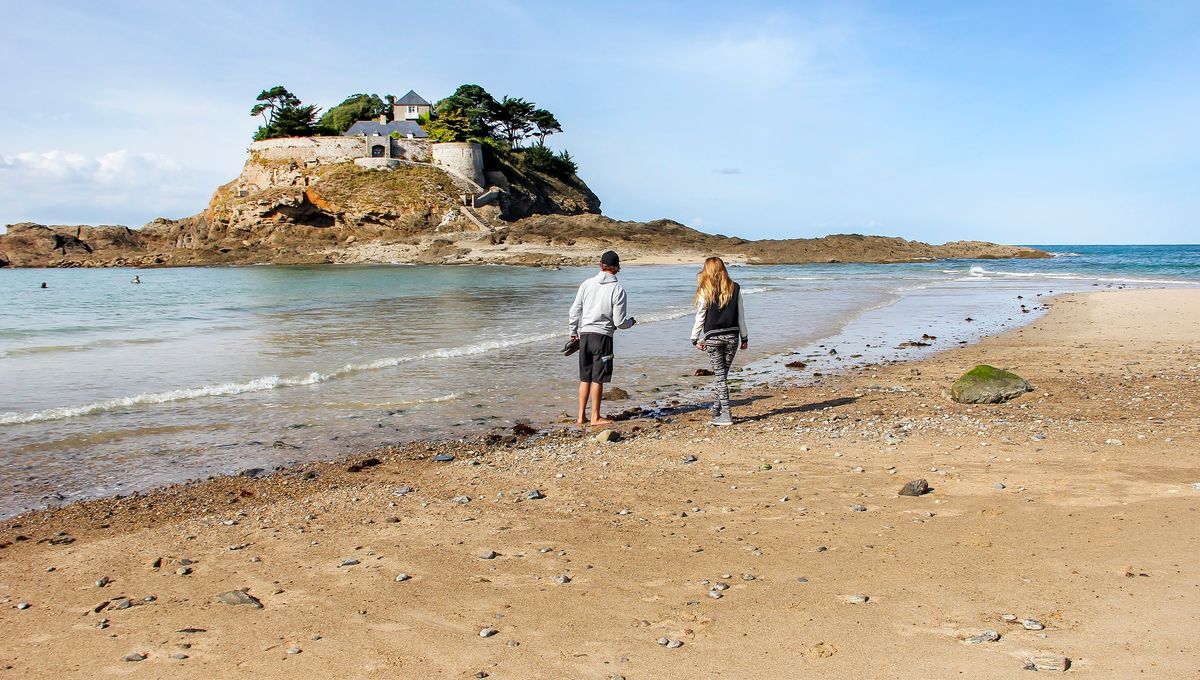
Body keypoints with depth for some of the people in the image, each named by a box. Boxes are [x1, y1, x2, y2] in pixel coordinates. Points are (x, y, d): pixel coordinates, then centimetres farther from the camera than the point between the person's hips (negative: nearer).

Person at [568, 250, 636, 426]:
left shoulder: (587, 284, 3)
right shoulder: (617, 290, -8)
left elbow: (574, 312, 6)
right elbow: (619, 322, -8)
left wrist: (573, 332, 21)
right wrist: (631, 321, 14)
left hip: (584, 334, 4)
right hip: (603, 336, -4)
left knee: (585, 378, 13)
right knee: (597, 379, 3)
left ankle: (581, 416, 18)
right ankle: (595, 417, 11)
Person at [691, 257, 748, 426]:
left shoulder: (705, 291, -6)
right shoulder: (734, 288, 2)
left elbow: (700, 316, -3)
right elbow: (741, 315, 5)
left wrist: (695, 338, 6)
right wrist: (744, 337, 13)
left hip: (713, 337, -3)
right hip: (732, 336, 3)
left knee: (719, 375, 1)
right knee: (722, 374, 13)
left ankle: (725, 415, -1)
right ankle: (717, 409, 19)